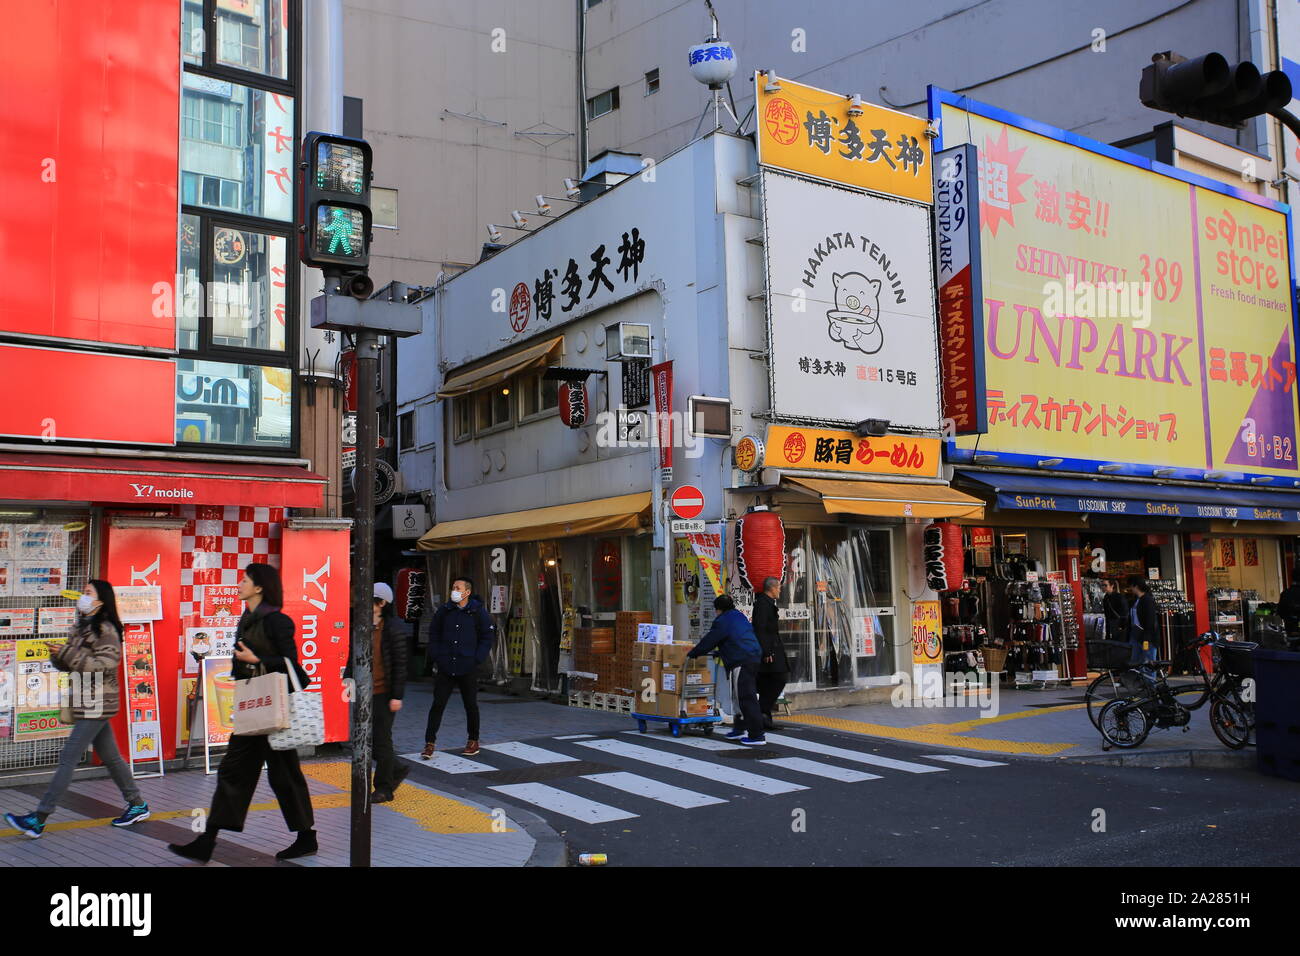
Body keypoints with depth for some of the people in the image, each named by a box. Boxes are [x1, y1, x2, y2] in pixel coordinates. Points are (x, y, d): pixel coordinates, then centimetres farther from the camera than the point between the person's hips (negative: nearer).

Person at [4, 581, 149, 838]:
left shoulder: (105, 628, -13)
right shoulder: (85, 627, 14)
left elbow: (104, 665, -22)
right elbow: (69, 663, 17)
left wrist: (67, 653, -22)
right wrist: (58, 654, -5)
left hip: (98, 703, -9)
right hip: (92, 704, 9)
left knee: (68, 758, -8)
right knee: (110, 757, 14)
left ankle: (39, 819, -5)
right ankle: (138, 805, 22)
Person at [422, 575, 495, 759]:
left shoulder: (478, 612, -3)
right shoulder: (444, 611, 4)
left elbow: (488, 637, 1)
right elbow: (434, 634, 13)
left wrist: (478, 659, -7)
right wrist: (436, 656, 2)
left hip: (468, 669, -2)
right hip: (445, 668, 2)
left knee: (471, 705, 10)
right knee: (438, 704, -2)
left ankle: (473, 741, 25)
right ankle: (430, 743, 3)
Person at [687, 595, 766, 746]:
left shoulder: (722, 621, -6)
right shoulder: (741, 617, 21)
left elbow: (709, 641, -3)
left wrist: (692, 653, 10)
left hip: (741, 662, -10)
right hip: (754, 658, 10)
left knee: (746, 698, -8)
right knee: (740, 696, 19)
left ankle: (757, 736, -10)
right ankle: (739, 728, 26)